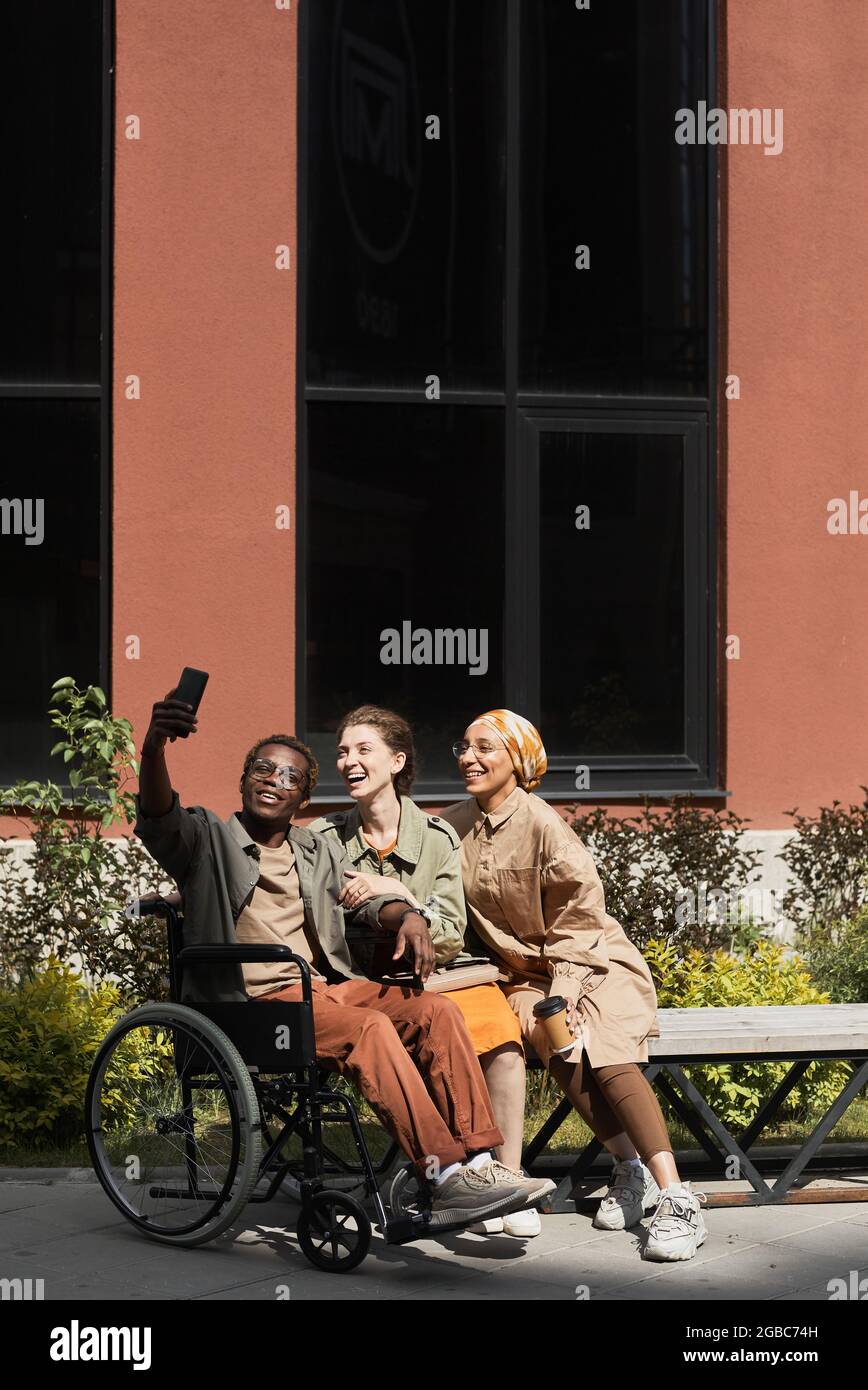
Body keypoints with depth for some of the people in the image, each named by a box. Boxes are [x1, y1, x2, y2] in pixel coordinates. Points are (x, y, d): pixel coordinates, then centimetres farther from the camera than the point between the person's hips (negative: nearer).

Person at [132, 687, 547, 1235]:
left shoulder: (320, 852, 27)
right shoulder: (209, 839, 7)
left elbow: (367, 892, 17)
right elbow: (159, 816, -13)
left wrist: (407, 917, -9)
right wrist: (154, 744, -35)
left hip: (328, 985, 6)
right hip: (255, 1000, -6)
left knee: (437, 1011, -19)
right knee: (371, 1029, -31)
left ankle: (479, 1163, -22)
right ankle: (446, 1179, -36)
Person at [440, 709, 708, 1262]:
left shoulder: (542, 824, -16)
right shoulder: (453, 827, -1)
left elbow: (579, 920, -14)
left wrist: (564, 994, -21)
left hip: (593, 962, -3)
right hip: (528, 971, 3)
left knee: (608, 1060, -25)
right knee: (548, 1038, -28)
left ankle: (677, 1201, -30)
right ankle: (632, 1169, -16)